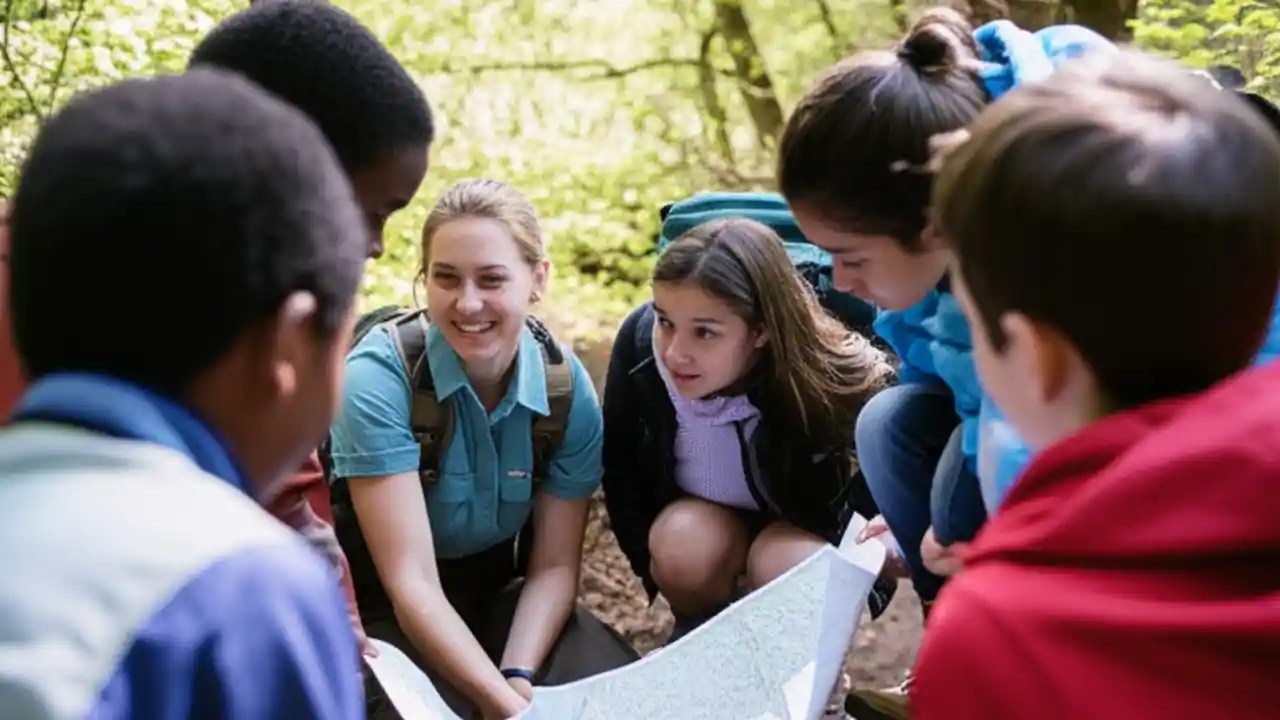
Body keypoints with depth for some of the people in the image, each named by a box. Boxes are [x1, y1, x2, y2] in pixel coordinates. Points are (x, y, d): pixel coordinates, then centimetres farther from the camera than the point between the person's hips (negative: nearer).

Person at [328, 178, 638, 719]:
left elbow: (555, 565, -6)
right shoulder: (379, 378, -23)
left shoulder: (566, 383, -10)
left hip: (497, 592, 4)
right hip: (382, 606, -4)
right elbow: (410, 582, -25)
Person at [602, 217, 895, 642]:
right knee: (682, 545, -29)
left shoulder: (826, 378, -34)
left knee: (783, 566, -31)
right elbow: (620, 472, -12)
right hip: (699, 512, 2)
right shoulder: (639, 344, -28)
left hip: (813, 527, -2)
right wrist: (661, 571, -11)